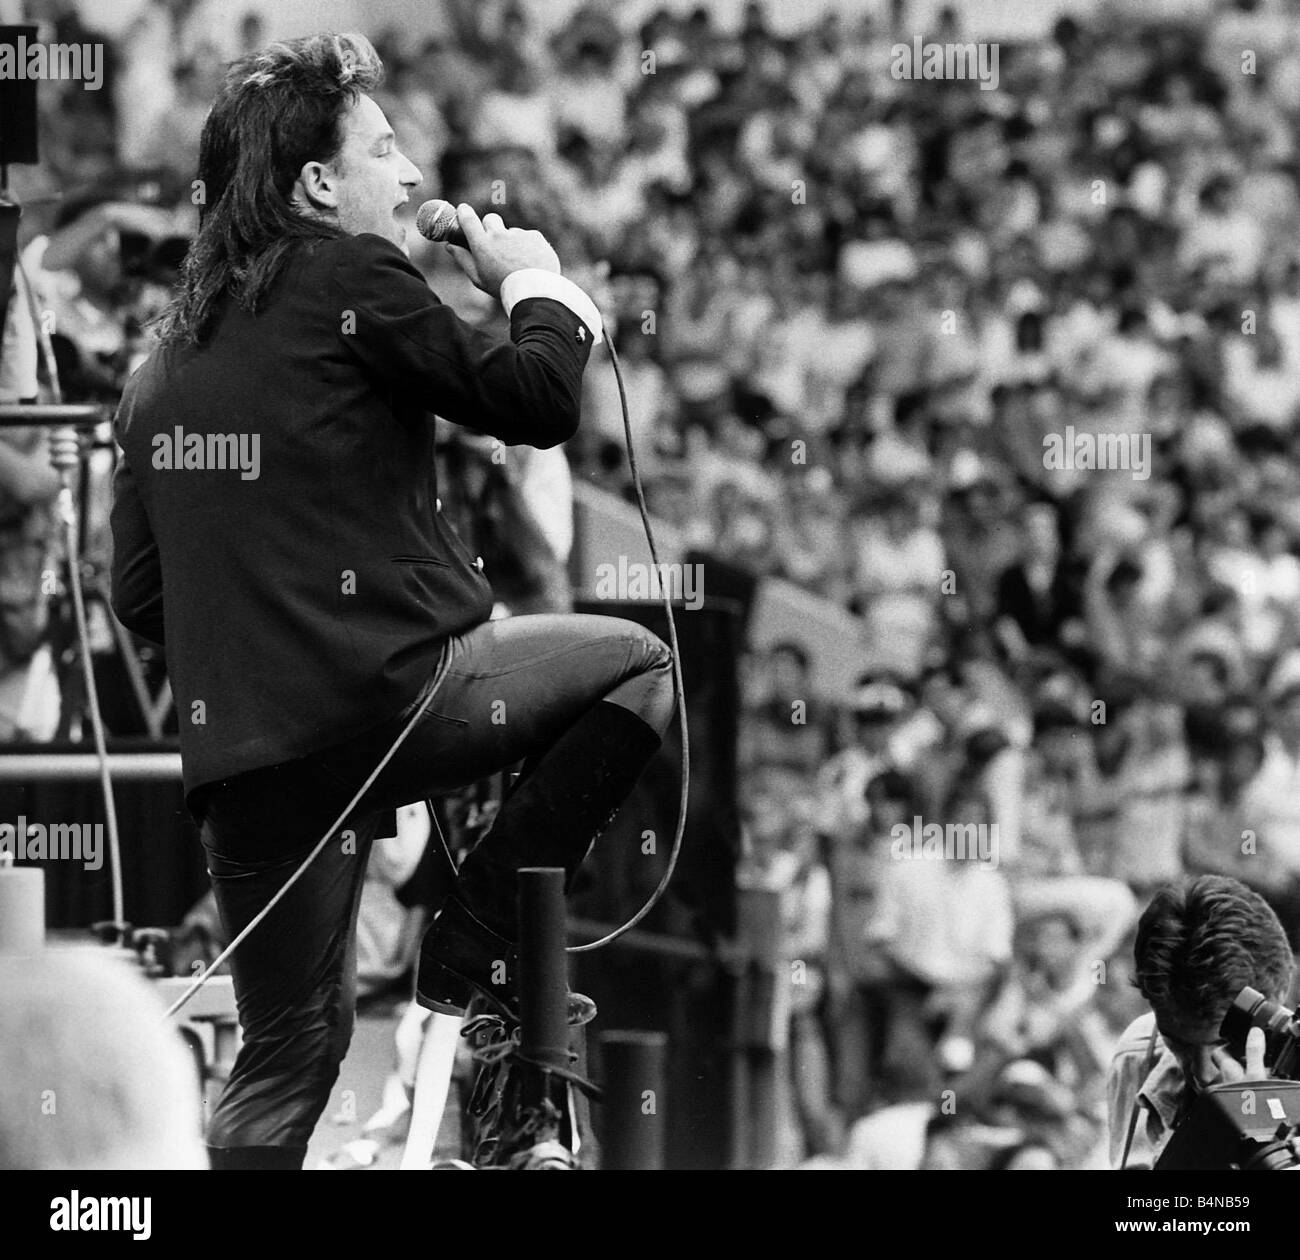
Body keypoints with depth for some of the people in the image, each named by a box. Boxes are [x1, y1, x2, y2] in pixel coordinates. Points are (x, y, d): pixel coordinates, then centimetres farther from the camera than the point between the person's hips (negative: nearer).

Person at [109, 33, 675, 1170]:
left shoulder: (167, 359, 21)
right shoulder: (353, 278, -2)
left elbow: (140, 599, 20)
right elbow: (536, 403, -1)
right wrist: (537, 285, 17)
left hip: (234, 748, 7)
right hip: (385, 693, -7)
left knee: (290, 1050, 13)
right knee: (634, 663, 13)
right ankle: (479, 950, 5)